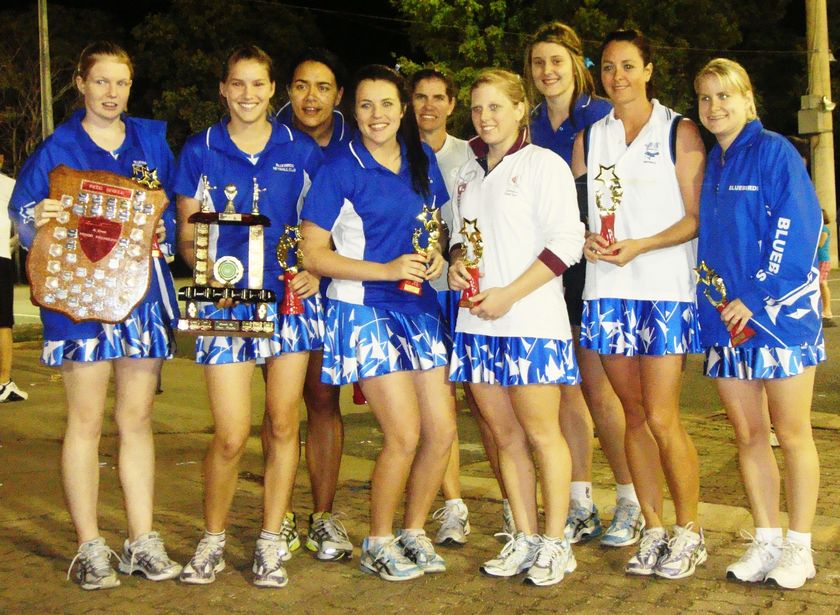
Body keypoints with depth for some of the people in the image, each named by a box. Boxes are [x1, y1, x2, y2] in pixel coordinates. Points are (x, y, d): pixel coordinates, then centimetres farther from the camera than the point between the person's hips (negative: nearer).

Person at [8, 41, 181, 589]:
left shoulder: (152, 140, 12)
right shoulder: (58, 148, 2)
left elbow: (175, 210, 17)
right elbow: (23, 220, 0)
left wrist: (163, 231, -3)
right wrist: (39, 219, -22)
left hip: (141, 287, 3)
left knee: (137, 419, 8)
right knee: (86, 421, -1)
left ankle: (143, 543, 15)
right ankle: (90, 547, 10)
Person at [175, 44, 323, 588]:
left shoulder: (302, 151, 7)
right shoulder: (199, 152, 7)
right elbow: (187, 233, 9)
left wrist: (315, 270, -5)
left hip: (290, 298, 1)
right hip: (227, 303, -1)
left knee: (284, 425, 5)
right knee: (231, 436, -5)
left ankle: (272, 543, 19)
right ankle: (213, 540, 17)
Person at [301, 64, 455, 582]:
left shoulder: (422, 160, 9)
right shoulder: (341, 170, -7)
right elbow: (313, 253, -9)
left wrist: (436, 255, 0)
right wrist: (387, 270, -17)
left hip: (420, 306, 6)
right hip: (365, 310, -5)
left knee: (443, 429, 3)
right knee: (405, 434, -9)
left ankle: (414, 530, 24)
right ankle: (379, 542, 13)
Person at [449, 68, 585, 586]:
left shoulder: (543, 163, -3)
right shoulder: (470, 173, 18)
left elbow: (566, 242, -10)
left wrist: (508, 294, -15)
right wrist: (457, 261, 1)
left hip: (532, 319, -6)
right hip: (478, 322, 6)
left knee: (541, 432, -2)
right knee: (505, 434, 9)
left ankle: (555, 543, 10)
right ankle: (525, 539, 19)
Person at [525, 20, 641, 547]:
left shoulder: (604, 117, -3)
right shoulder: (530, 126, 12)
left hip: (594, 265, -5)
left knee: (598, 386, -6)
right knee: (565, 385, 6)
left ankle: (632, 504, 10)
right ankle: (581, 508, 16)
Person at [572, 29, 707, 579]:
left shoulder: (679, 132, 2)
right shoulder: (590, 138, 14)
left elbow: (697, 217, -2)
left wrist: (640, 245, -15)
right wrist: (585, 239, -6)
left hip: (667, 287, -4)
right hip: (607, 289, 4)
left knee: (662, 417, -8)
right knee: (635, 414, 7)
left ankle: (690, 531, 9)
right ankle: (653, 530, 17)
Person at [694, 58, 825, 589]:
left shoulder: (774, 152, -6)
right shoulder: (707, 164, 13)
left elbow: (798, 228, -14)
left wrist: (757, 296, -17)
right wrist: (713, 301, 6)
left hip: (780, 309, -6)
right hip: (725, 315, 6)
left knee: (791, 433, 2)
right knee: (748, 434, 9)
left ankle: (799, 546, 13)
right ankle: (766, 540, 19)